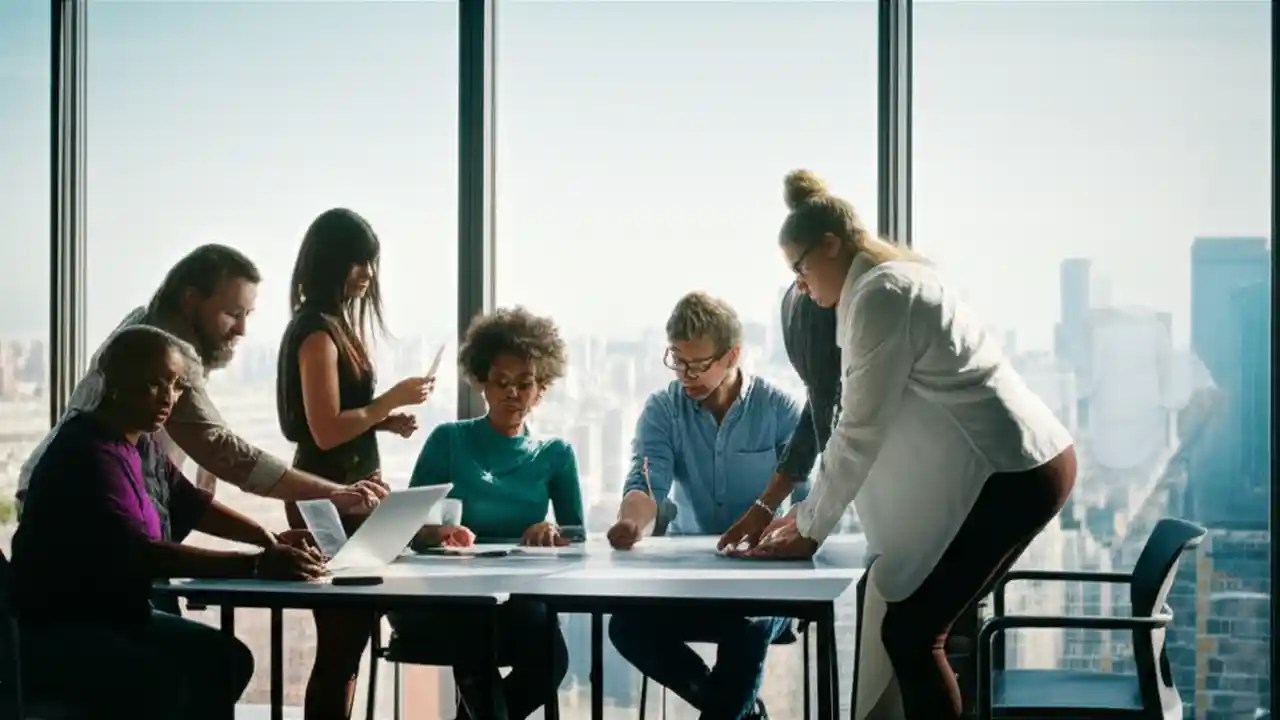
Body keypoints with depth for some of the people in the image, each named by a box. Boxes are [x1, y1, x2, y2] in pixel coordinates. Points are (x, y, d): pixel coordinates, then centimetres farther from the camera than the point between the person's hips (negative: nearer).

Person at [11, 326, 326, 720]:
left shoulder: (142, 446, 8)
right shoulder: (87, 454, -23)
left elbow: (189, 503, 21)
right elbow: (139, 554, -34)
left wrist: (269, 539, 4)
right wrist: (256, 566, -40)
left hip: (114, 616, 10)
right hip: (53, 633, -10)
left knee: (227, 658, 4)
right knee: (166, 681, -29)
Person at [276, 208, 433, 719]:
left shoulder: (335, 325, 14)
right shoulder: (317, 331, -15)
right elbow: (325, 430, -21)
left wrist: (385, 420, 5)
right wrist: (392, 399, -13)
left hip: (347, 494, 10)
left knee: (345, 639, 11)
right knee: (341, 641, -7)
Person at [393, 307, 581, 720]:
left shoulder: (555, 454, 15)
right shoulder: (449, 440, 8)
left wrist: (553, 532, -16)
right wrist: (437, 533, -24)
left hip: (519, 601, 3)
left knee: (549, 658, -32)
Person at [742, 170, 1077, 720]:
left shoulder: (880, 294, -12)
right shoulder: (892, 281, 19)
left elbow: (860, 430, -13)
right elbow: (864, 421, 23)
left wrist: (810, 530, -6)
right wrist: (809, 509, 22)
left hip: (1013, 472, -10)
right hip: (1026, 464, 10)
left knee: (909, 633, -7)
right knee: (921, 629, 11)